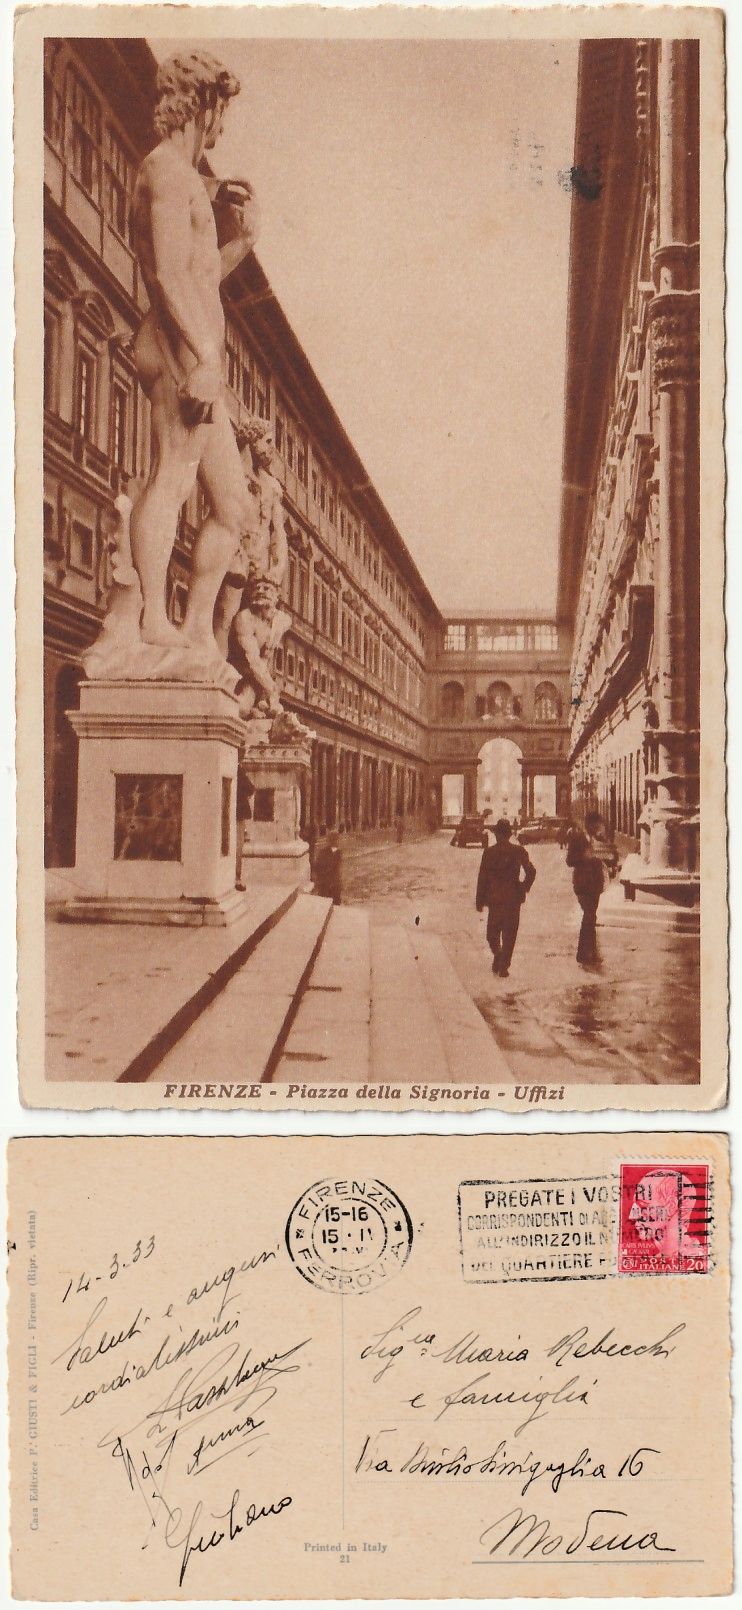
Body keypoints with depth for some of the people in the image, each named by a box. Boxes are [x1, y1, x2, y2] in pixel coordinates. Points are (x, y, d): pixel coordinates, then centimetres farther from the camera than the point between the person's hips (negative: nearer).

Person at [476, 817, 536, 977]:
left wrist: (480, 901, 3)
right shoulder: (518, 851, -2)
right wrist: (524, 889, 8)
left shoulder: (489, 852, -5)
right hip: (513, 898, 1)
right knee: (509, 934, 8)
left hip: (494, 898, -1)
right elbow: (531, 871, -6)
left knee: (493, 932, 17)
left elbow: (482, 877, -4)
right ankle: (503, 966, 4)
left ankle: (497, 954, -7)